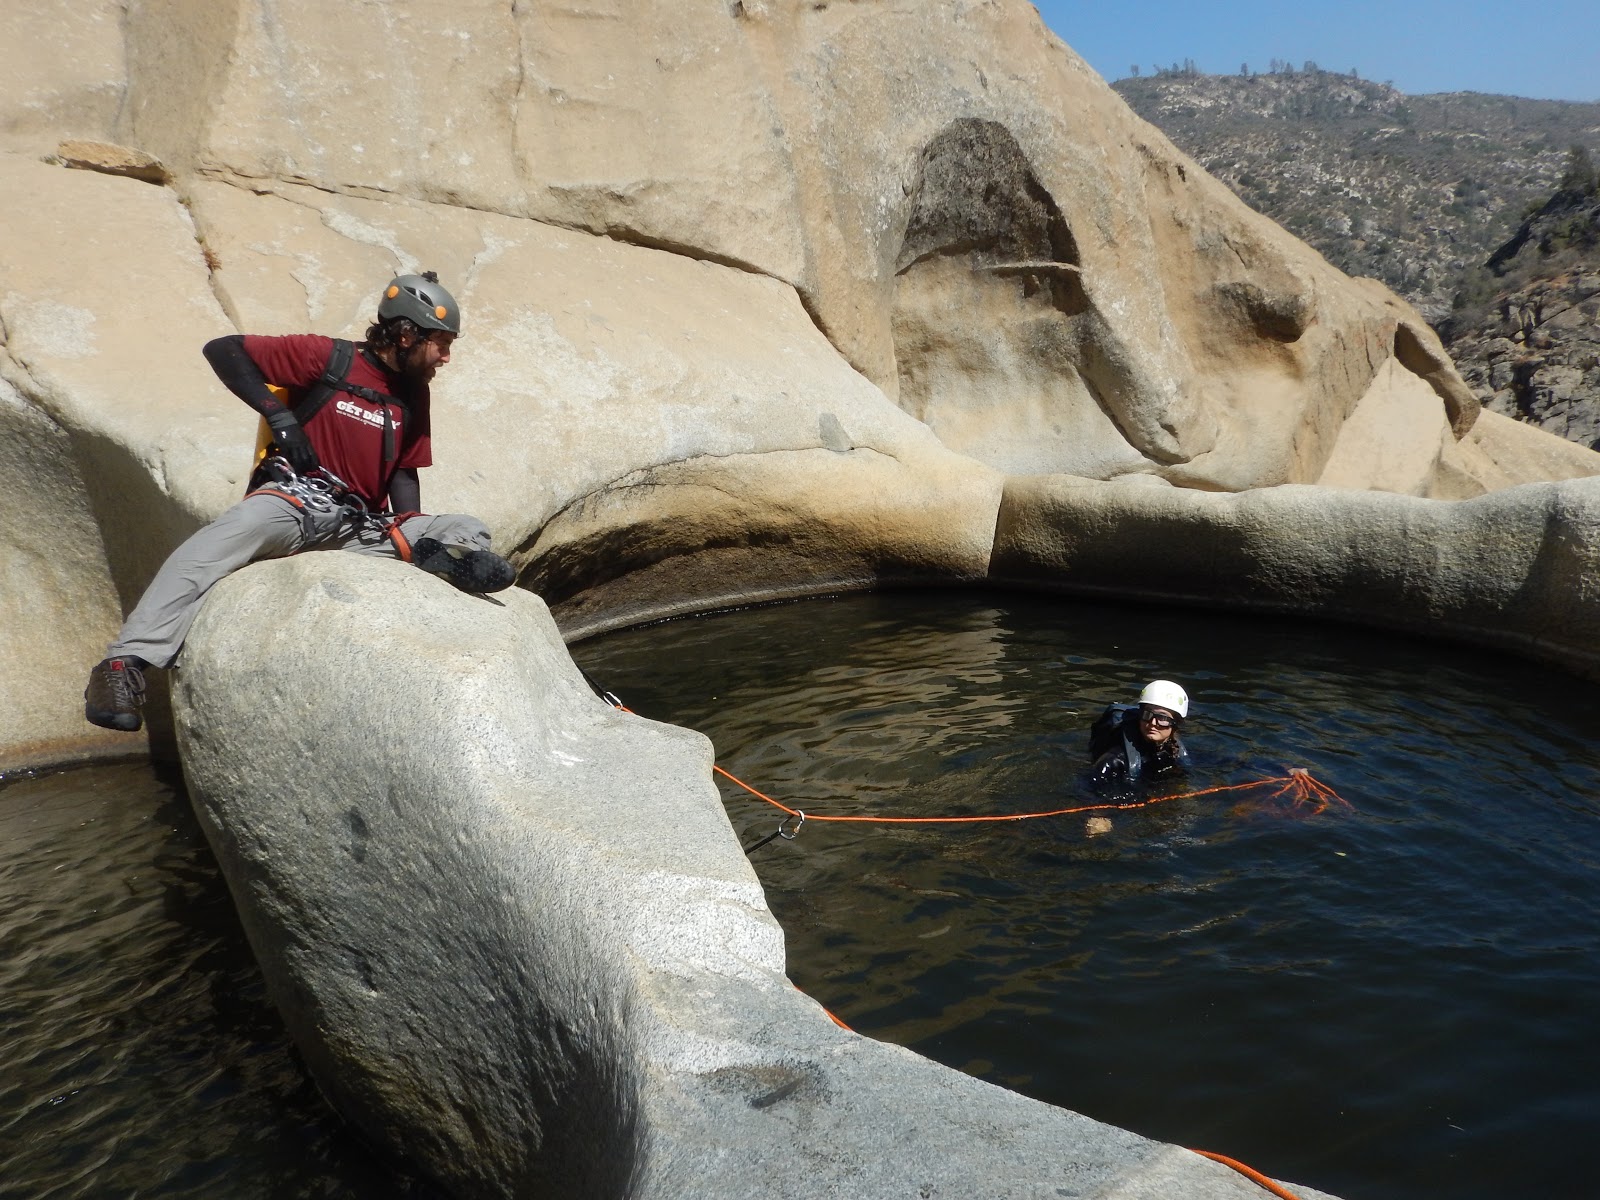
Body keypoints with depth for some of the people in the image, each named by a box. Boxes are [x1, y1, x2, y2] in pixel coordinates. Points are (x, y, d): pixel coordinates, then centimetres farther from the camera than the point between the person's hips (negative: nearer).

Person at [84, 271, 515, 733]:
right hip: (293, 498, -5)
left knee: (469, 530, -9)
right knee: (225, 538, -36)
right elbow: (223, 350, 0)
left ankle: (425, 554, -45)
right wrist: (279, 415, -10)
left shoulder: (414, 394, 16)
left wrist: (410, 529, -2)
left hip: (360, 525, 5)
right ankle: (124, 666, -44)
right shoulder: (328, 358, 0)